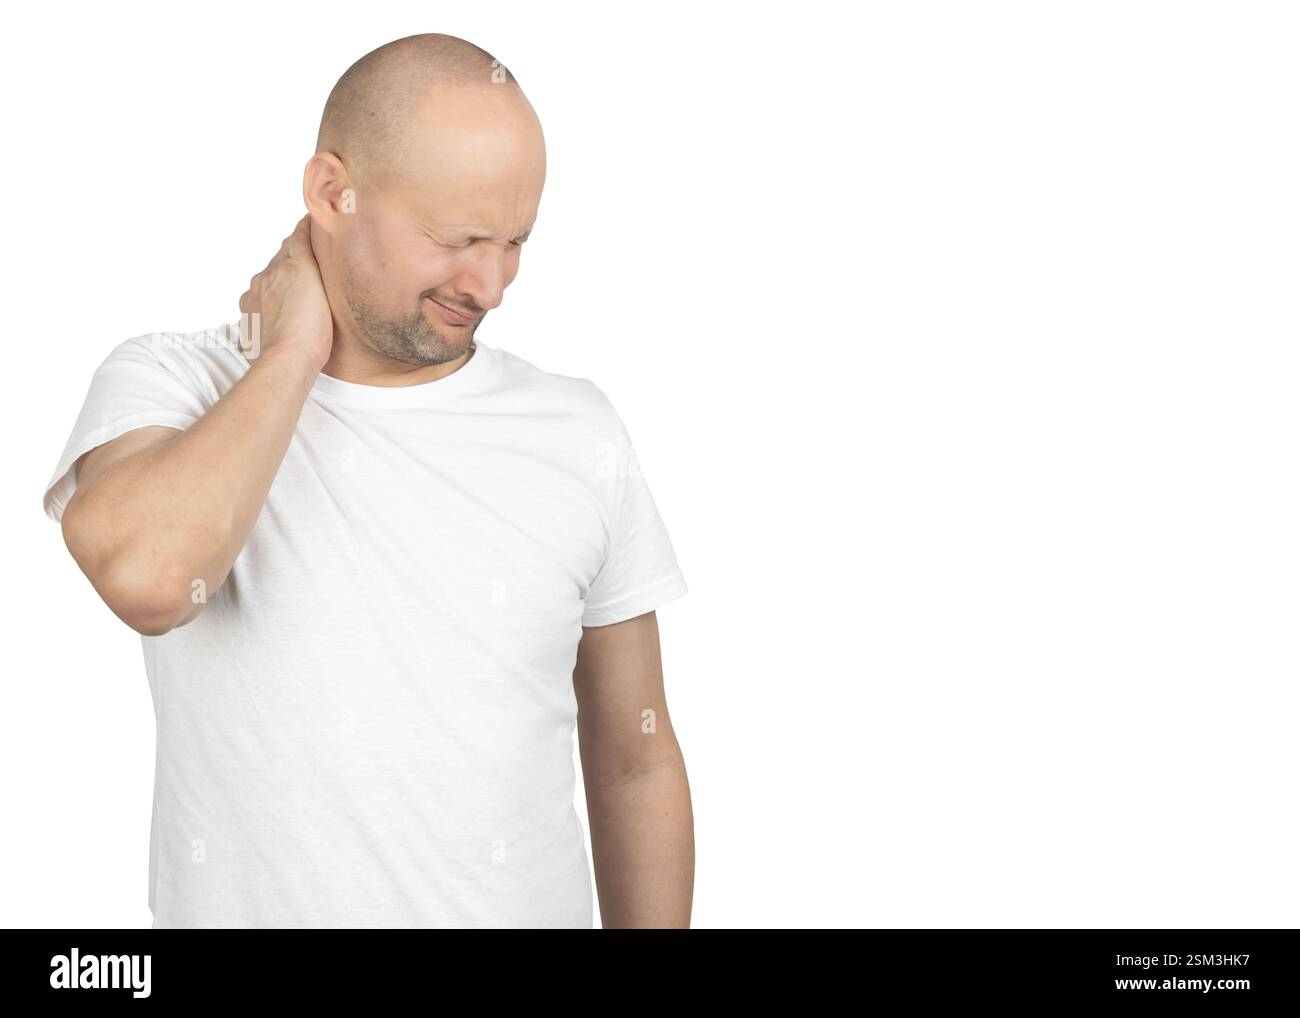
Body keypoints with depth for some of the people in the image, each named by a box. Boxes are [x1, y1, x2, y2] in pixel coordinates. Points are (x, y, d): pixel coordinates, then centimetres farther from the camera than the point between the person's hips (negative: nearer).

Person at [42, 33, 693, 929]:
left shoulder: (580, 433, -6)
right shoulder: (167, 385, -10)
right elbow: (148, 578, -32)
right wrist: (290, 357, -19)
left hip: (526, 904, 2)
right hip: (244, 903, -1)